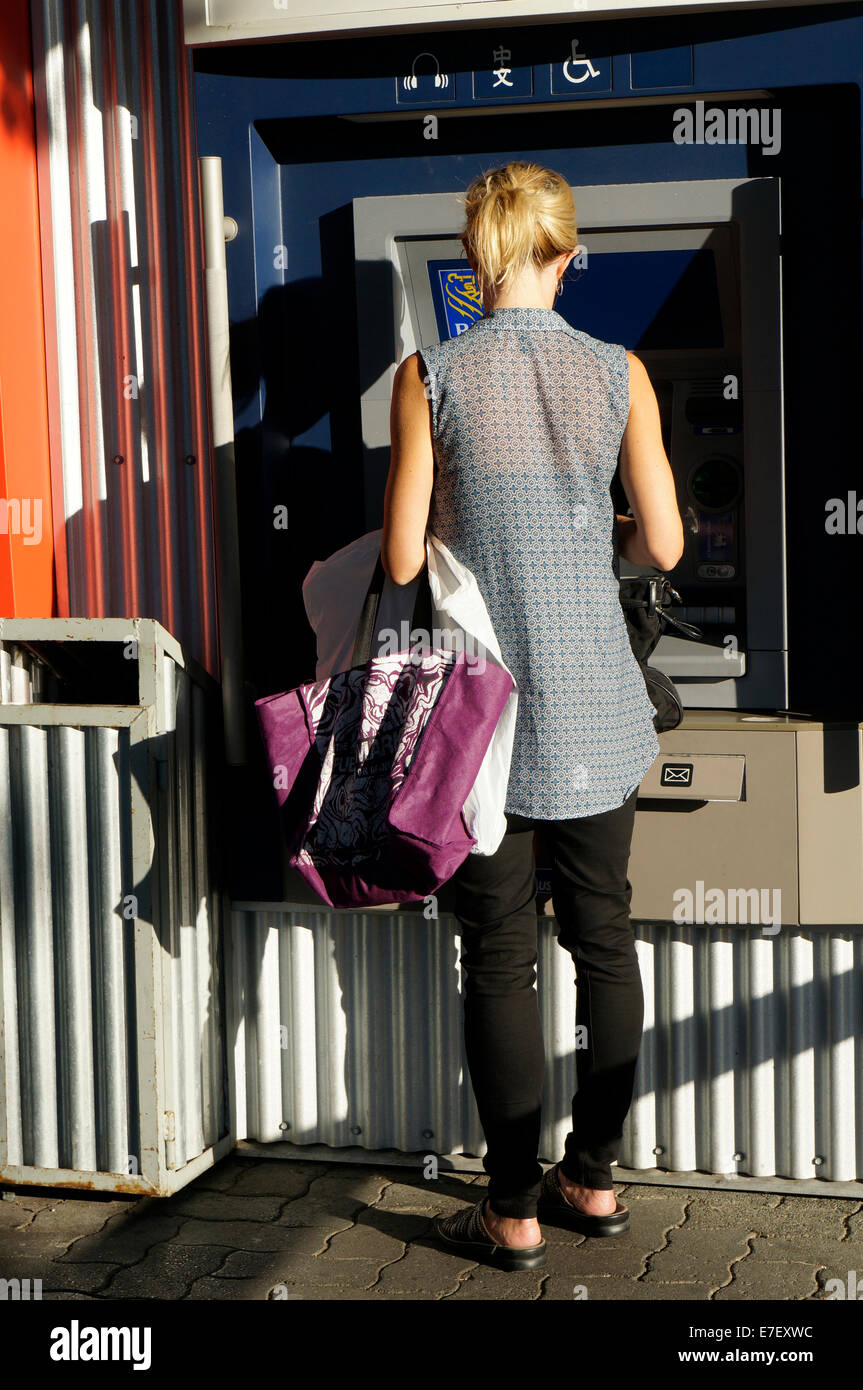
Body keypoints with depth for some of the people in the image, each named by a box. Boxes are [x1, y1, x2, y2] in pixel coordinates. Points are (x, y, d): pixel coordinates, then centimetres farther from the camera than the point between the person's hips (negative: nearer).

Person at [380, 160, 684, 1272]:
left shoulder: (430, 376, -8)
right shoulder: (619, 372, -3)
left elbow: (401, 560, -8)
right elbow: (663, 545, -1)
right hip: (598, 711, 2)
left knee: (499, 958, 6)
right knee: (603, 940, 15)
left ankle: (514, 1213, 15)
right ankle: (592, 1179, 26)